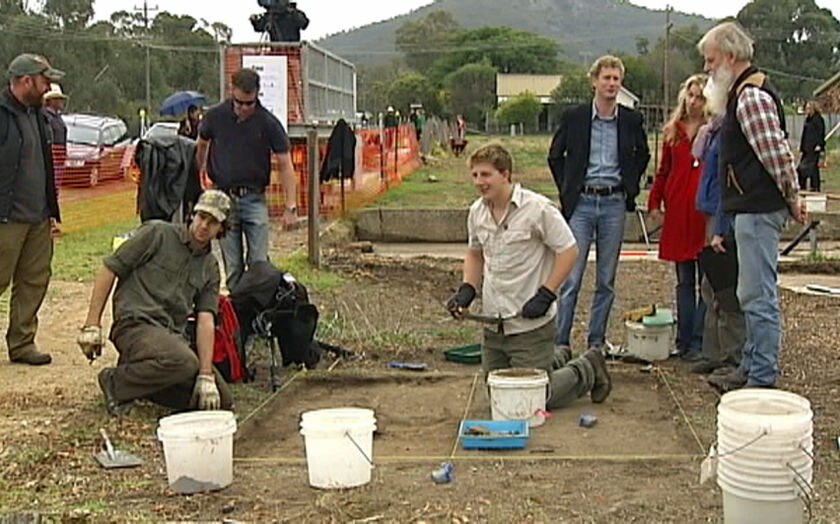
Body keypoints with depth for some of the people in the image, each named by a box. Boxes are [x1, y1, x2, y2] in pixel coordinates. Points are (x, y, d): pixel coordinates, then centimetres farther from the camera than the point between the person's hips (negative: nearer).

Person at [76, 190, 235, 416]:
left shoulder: (210, 268, 13)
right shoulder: (157, 233, -1)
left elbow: (205, 320, 3)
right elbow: (109, 269, -2)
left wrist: (206, 375, -8)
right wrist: (92, 325, -8)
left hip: (173, 334, 7)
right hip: (137, 324, -6)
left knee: (221, 401, -2)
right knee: (184, 363, -36)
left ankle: (143, 379, 10)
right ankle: (117, 382, -11)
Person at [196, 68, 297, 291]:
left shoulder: (268, 123, -8)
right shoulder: (215, 116, -3)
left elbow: (285, 165, -5)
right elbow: (201, 147, 16)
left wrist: (291, 206, -11)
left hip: (254, 199, -1)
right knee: (232, 267, 4)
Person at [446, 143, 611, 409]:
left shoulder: (538, 209, -16)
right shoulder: (477, 212, 4)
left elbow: (568, 251, -12)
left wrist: (545, 295, -18)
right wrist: (467, 289, 4)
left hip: (530, 324, -7)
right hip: (493, 324, 7)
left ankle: (588, 370, 25)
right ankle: (555, 362, 38)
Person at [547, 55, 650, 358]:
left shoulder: (631, 120, 4)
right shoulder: (574, 118, 0)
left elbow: (642, 155, 21)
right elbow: (555, 156, 11)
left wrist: (631, 186, 11)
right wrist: (566, 190, 5)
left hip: (614, 203, 2)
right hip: (581, 202, -2)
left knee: (606, 281, 6)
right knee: (571, 277, -5)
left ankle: (596, 342, 16)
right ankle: (560, 342, 1)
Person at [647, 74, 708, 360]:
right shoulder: (673, 131, 14)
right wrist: (654, 204, 11)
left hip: (706, 212, -4)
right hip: (678, 213, 4)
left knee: (707, 281, -2)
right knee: (684, 281, 9)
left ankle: (698, 343, 2)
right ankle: (684, 341, 15)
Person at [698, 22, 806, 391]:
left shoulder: (752, 96, -15)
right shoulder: (743, 93, 18)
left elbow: (777, 153, -20)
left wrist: (793, 200, -11)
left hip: (758, 209, -11)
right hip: (750, 209, 11)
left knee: (759, 297, -6)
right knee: (752, 295, 16)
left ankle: (763, 379, 0)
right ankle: (751, 368, 25)